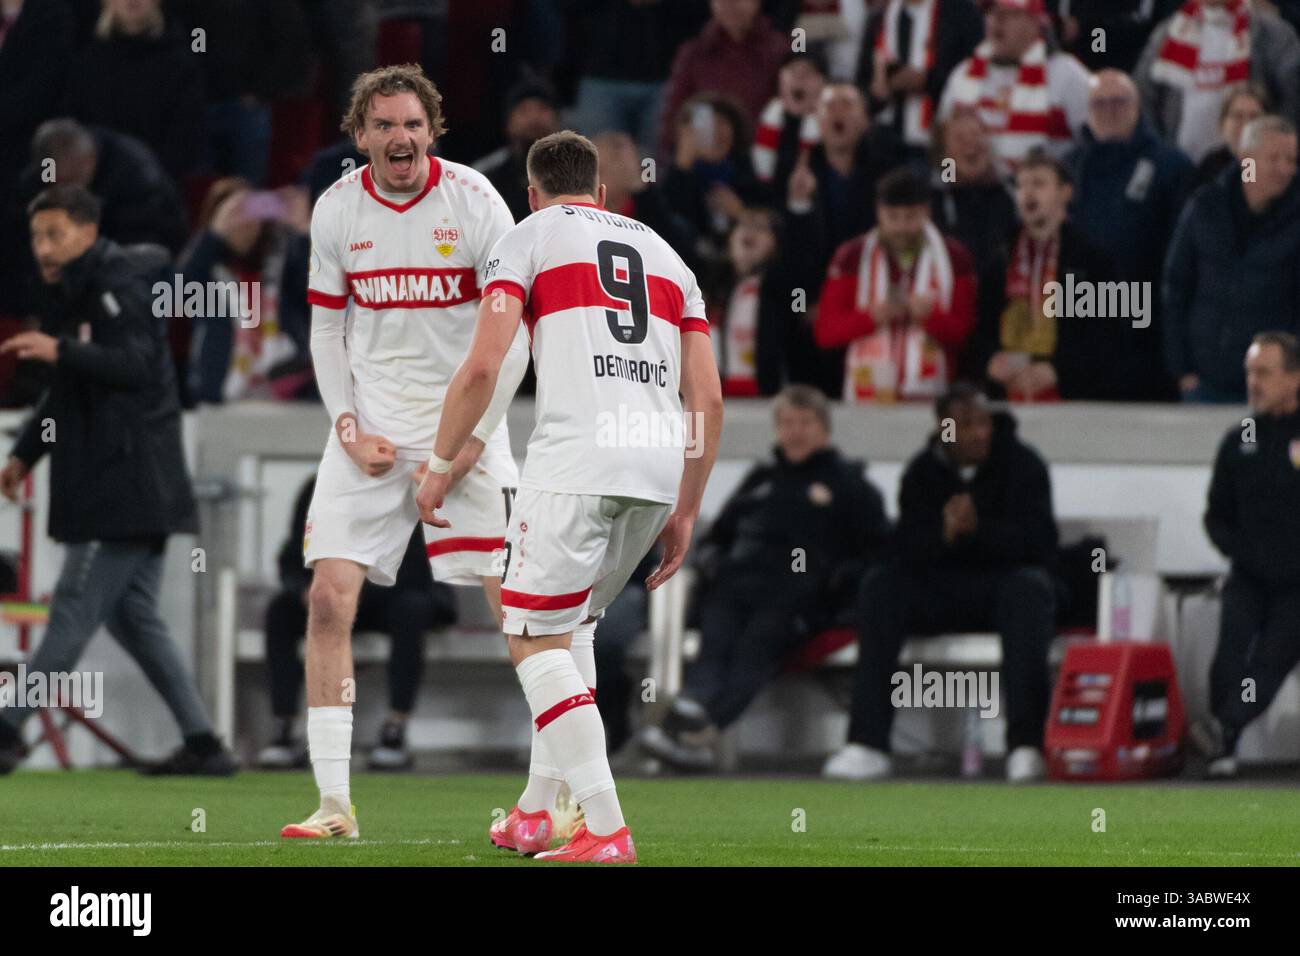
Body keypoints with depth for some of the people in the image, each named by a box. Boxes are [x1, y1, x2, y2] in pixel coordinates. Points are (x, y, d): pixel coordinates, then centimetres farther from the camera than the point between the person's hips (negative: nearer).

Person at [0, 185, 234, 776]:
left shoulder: (118, 289, -11)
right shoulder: (71, 297, 19)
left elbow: (135, 363, -26)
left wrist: (61, 352, -34)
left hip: (129, 479, -11)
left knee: (75, 608, -10)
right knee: (132, 615, 10)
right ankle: (202, 744, 11)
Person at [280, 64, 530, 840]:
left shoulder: (473, 201, -8)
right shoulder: (337, 211, 2)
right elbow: (327, 331, 11)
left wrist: (473, 438, -12)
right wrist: (349, 428, -2)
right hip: (371, 428, 3)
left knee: (515, 605, -9)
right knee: (330, 597, -8)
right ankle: (335, 802, -3)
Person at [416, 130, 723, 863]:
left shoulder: (531, 237, 10)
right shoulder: (664, 254, 26)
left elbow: (483, 367, -3)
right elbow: (709, 399, 18)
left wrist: (442, 464, 8)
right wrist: (685, 514, 23)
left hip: (578, 456, -6)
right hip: (661, 463, 6)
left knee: (536, 639, 1)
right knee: (574, 625, 24)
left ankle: (606, 828, -12)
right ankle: (536, 813, 24)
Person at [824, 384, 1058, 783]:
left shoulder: (1022, 464, -4)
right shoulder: (923, 472, 4)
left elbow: (1039, 542, -16)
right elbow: (906, 550, -6)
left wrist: (978, 529, -31)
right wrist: (945, 534, -28)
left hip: (1003, 585, -3)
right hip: (942, 593, 3)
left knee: (1030, 585, -36)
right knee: (879, 585, -23)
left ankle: (1027, 743, -43)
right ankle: (868, 744, -30)